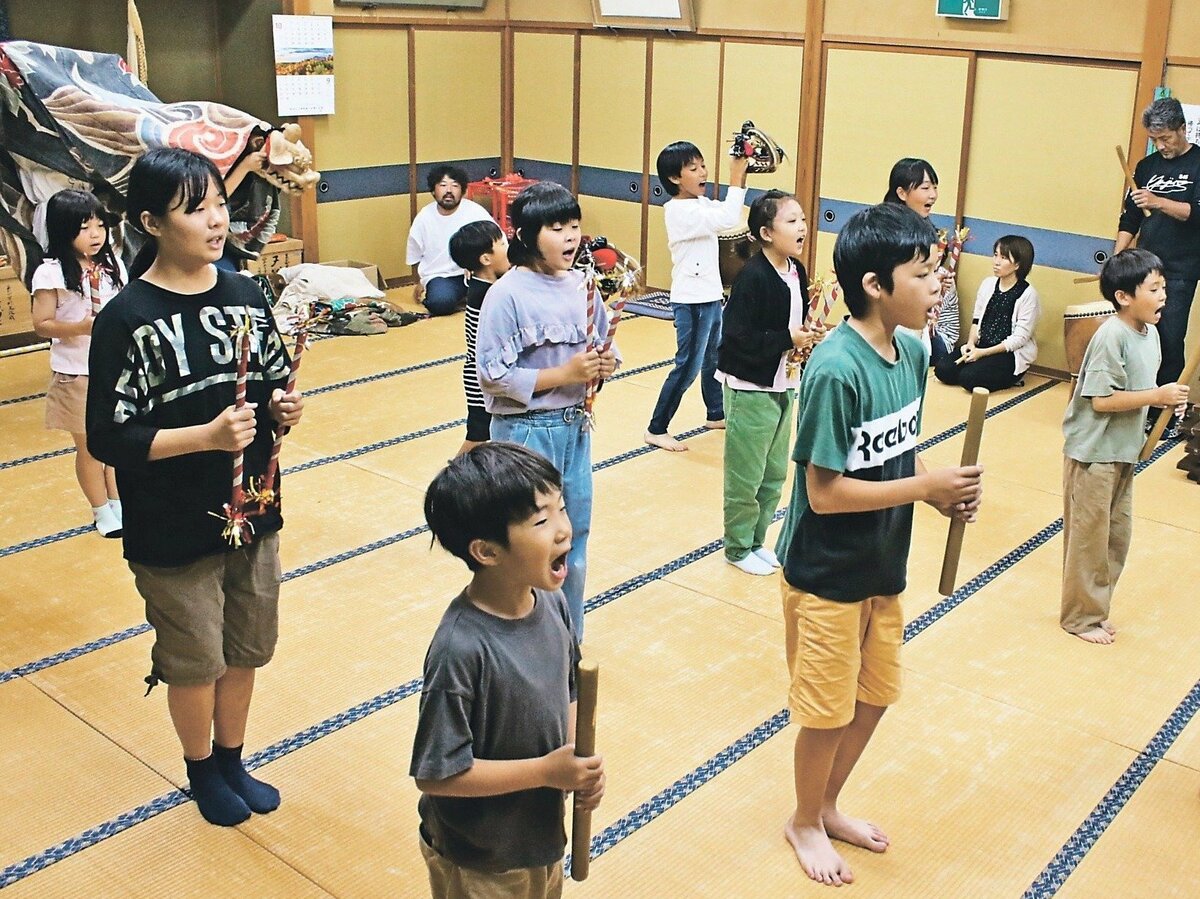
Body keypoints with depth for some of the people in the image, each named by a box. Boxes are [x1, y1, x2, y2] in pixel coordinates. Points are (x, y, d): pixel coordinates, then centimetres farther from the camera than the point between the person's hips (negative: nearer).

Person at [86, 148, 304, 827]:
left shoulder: (246, 295, 0)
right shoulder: (128, 319, -16)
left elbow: (275, 382, 12)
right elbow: (109, 439, -16)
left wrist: (284, 408, -10)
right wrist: (206, 435, -27)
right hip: (174, 533, -4)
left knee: (246, 650, 19)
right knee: (193, 662, 14)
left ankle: (232, 760, 42)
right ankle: (202, 768, 39)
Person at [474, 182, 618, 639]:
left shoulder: (582, 285, 2)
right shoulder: (507, 294, -15)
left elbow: (604, 347, 13)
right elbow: (492, 374, -17)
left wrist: (604, 363, -11)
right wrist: (565, 373, -21)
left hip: (576, 429, 6)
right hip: (525, 432, -6)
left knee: (574, 540, 17)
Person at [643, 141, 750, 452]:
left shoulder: (701, 204, 8)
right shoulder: (679, 210, -21)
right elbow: (727, 220, -29)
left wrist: (741, 177, 1)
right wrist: (735, 178, -24)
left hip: (711, 296, 9)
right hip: (691, 301, -9)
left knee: (713, 360, 23)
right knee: (687, 367, -4)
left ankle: (716, 414, 41)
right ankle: (656, 429, 5)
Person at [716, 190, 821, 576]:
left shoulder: (796, 272, 4)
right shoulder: (753, 276, -20)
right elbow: (738, 336, -24)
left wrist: (805, 339, -5)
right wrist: (787, 340, -21)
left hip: (783, 386, 8)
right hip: (750, 388, -8)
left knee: (774, 474, 17)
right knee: (746, 476, 4)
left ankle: (756, 540, 32)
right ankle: (738, 547, 20)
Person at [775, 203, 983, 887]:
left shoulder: (914, 353, -2)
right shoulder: (836, 370, -27)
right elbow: (824, 492, -25)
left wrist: (942, 493, -9)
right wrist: (924, 486, -23)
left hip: (884, 568, 8)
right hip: (827, 575, -7)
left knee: (874, 697, 21)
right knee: (829, 713, 10)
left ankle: (829, 806, 45)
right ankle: (805, 822, 37)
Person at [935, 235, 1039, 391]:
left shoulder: (1027, 294, -12)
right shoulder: (988, 284, 5)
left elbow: (1020, 338, -14)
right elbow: (977, 319, 9)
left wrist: (983, 352, -19)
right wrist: (971, 343, -11)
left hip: (1011, 354, -6)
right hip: (981, 346, 6)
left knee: (968, 378, -28)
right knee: (942, 370, -15)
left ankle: (1008, 378, 1)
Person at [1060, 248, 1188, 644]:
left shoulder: (1150, 332, 4)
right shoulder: (1111, 336, -22)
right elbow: (1101, 400, -24)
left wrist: (1166, 396, -5)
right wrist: (1157, 396, -20)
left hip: (1123, 451, 9)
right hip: (1093, 451, -9)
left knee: (1117, 535, 16)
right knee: (1089, 537, 4)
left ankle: (1095, 608, 31)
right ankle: (1080, 616, 18)